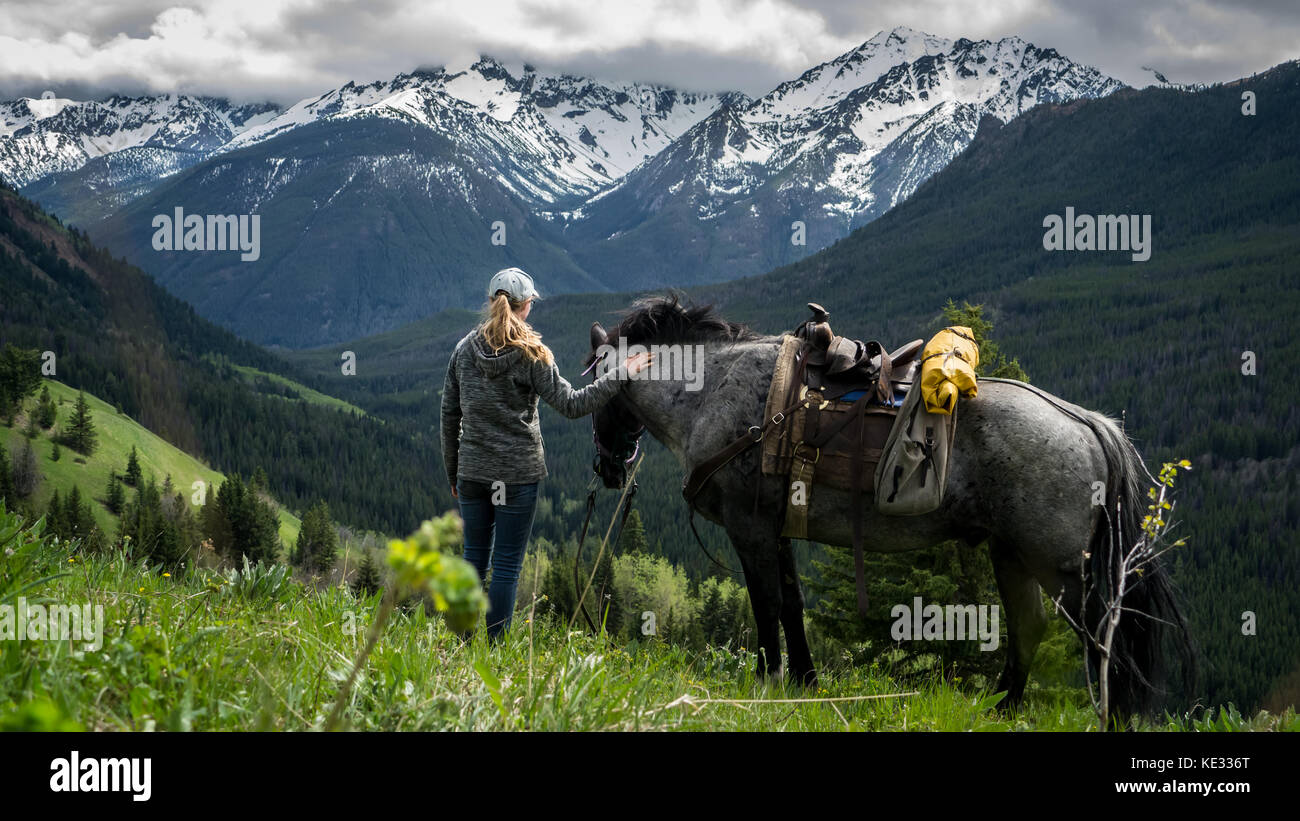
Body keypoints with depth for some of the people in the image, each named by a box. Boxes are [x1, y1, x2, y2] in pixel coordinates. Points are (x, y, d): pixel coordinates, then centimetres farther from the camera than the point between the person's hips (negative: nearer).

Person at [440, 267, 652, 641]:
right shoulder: (532, 354, -9)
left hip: (472, 472, 4)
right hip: (518, 474, -4)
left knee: (474, 557, 15)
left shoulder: (465, 350, 3)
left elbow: (449, 414, 7)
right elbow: (571, 404, -12)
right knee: (507, 564, 3)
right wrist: (620, 374, -5)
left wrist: (452, 471, 16)